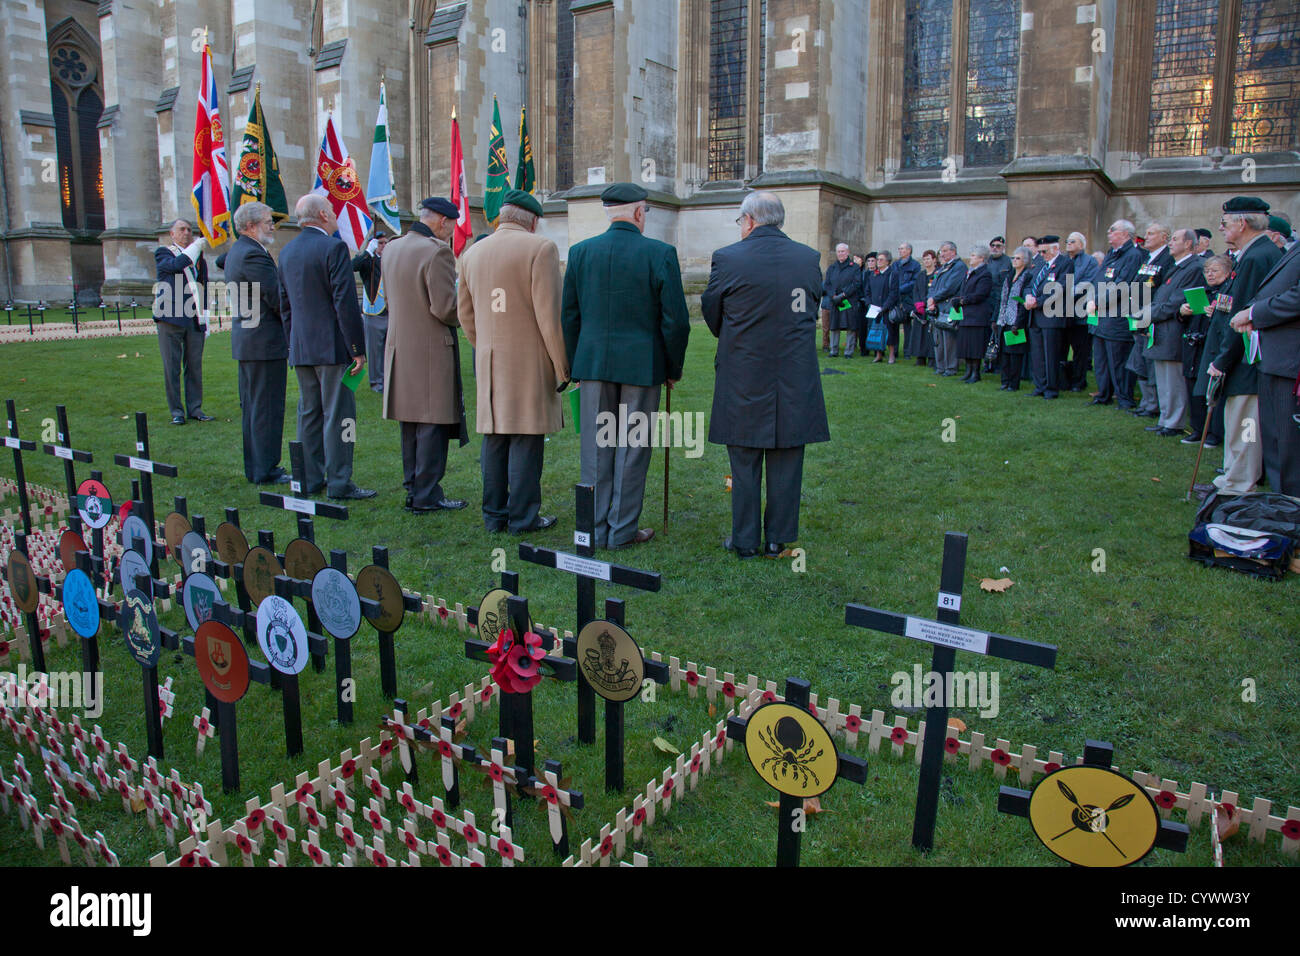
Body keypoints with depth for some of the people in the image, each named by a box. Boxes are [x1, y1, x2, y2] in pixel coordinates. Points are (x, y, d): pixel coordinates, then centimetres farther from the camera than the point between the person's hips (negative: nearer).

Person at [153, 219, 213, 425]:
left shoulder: (199, 256, 18)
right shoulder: (163, 253, 4)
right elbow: (176, 265, -19)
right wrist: (196, 246, -11)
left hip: (194, 320, 4)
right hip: (171, 319, -4)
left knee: (195, 366, 7)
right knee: (172, 368, 0)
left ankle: (195, 408, 14)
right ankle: (176, 410, 7)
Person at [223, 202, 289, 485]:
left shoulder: (236, 251, 16)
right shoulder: (253, 254, -16)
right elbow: (277, 299, -19)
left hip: (245, 340, 11)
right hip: (265, 342, -11)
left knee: (250, 407, 14)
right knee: (267, 408, -4)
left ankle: (254, 467, 23)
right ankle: (265, 470, 2)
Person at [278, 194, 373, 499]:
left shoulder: (287, 252, 11)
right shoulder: (334, 248, -12)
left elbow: (284, 304, 16)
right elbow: (345, 302, -17)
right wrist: (357, 348, -14)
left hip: (300, 348, 7)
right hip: (332, 346, -7)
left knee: (309, 413, 13)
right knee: (338, 414, -2)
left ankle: (310, 478, 19)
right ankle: (339, 483, 0)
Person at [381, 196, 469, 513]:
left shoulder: (391, 249, 10)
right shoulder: (437, 251, -16)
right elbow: (445, 307, -20)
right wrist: (462, 319, -1)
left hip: (400, 348, 8)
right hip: (432, 349, -8)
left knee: (411, 425, 15)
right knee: (433, 425, -1)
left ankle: (413, 489, 23)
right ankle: (427, 496, 3)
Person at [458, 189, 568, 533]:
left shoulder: (472, 253, 11)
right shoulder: (540, 248, -8)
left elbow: (465, 314, 15)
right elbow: (549, 313, -13)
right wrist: (561, 364, -7)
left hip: (489, 362, 6)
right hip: (529, 360, -6)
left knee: (494, 437, 10)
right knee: (526, 438, -1)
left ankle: (494, 514, 17)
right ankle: (523, 517, 4)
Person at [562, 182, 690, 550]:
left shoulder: (580, 252, 3)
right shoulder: (660, 253, -7)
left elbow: (569, 317, 6)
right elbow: (676, 320, -7)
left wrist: (574, 366, 15)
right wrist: (674, 368, 6)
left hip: (594, 362, 3)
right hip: (642, 364, -3)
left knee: (596, 448, 10)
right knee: (632, 448, 6)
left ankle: (597, 529, 17)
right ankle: (622, 530, 12)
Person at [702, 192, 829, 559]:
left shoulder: (727, 258, -8)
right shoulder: (809, 258, 1)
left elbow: (711, 312, 3)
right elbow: (813, 306, 10)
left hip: (742, 374, -2)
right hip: (795, 376, 2)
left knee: (745, 463, 9)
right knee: (786, 463, 11)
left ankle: (745, 540, 17)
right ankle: (779, 539, 20)